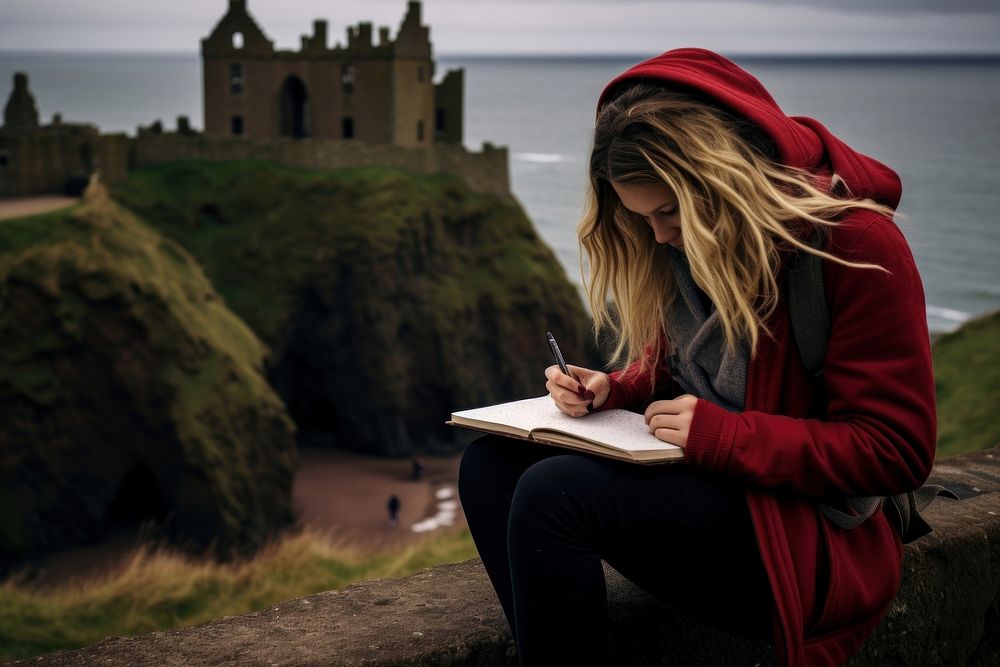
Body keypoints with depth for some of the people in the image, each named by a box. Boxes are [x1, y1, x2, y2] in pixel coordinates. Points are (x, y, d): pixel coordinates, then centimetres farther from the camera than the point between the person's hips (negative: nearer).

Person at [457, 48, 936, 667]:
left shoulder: (855, 242, -16)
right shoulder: (679, 244, 5)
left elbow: (897, 451, -17)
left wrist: (722, 437, -23)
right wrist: (612, 390, -3)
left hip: (805, 532, -8)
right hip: (696, 480, 8)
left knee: (554, 491, -28)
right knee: (491, 462, -11)